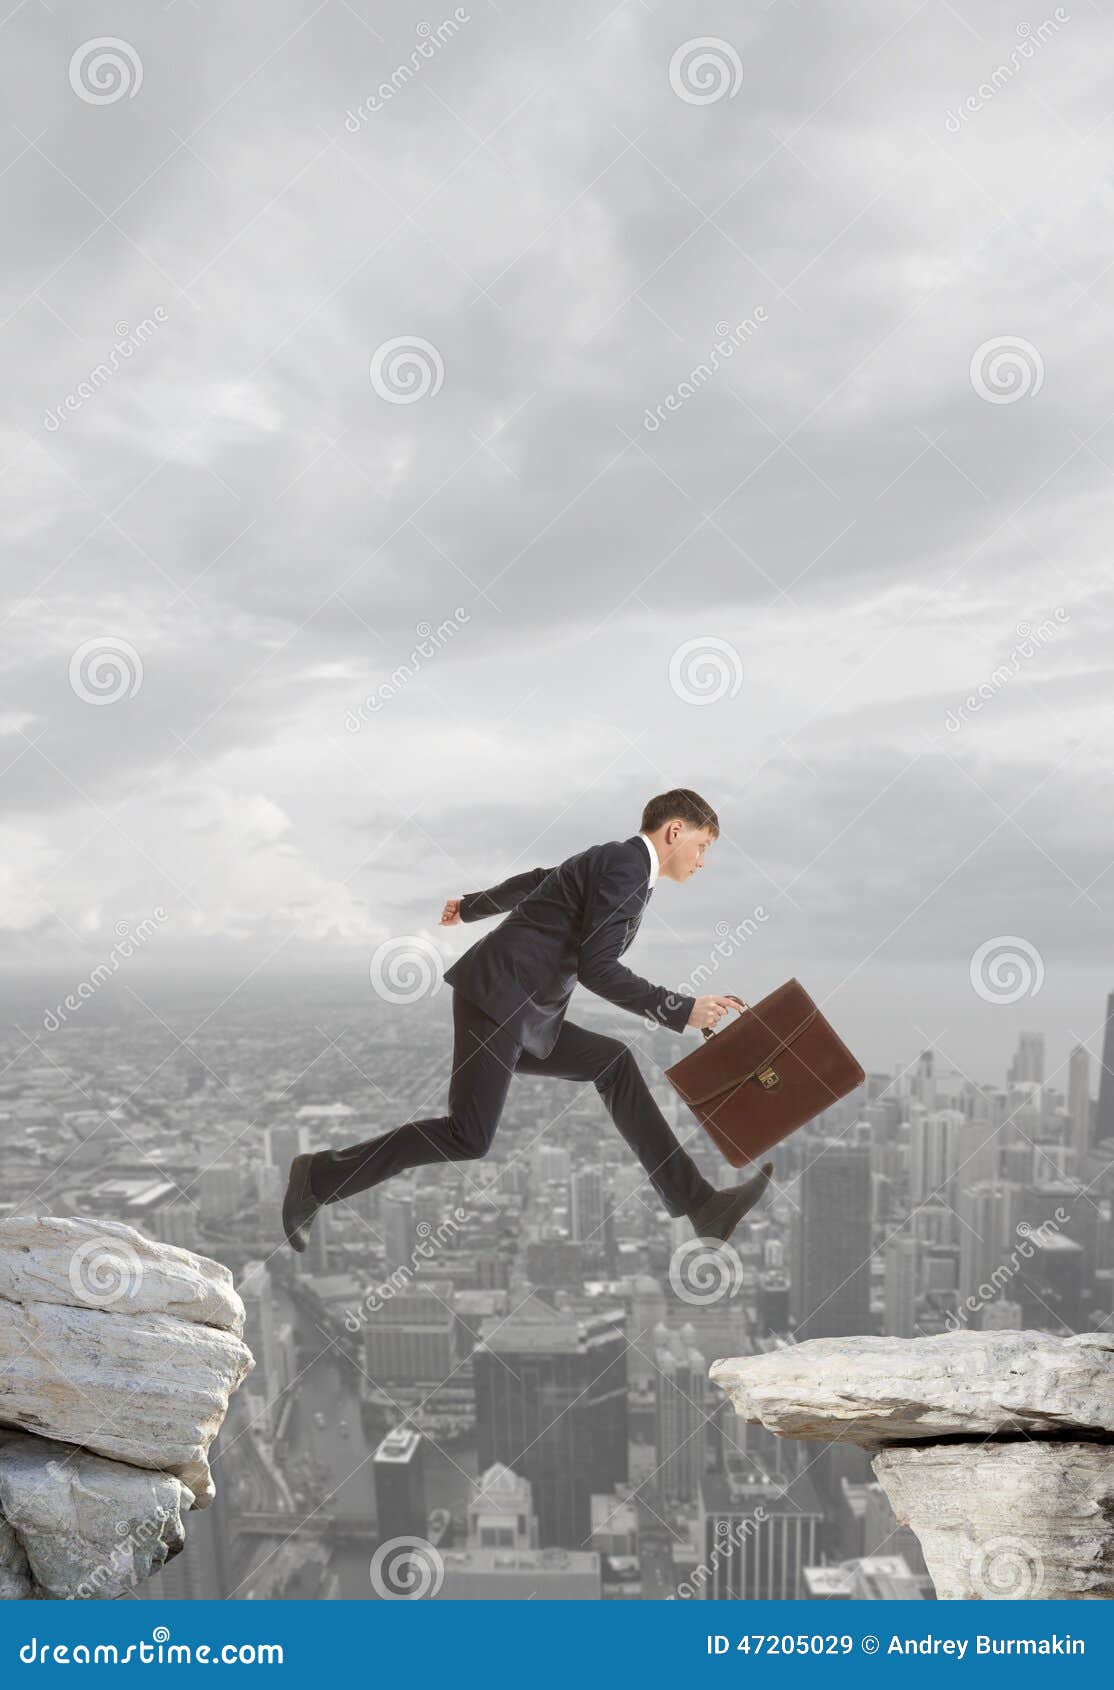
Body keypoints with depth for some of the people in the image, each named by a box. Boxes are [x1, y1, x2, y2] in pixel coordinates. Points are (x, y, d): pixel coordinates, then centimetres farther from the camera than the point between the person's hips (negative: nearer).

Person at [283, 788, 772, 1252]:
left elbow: (533, 881, 32)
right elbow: (596, 968, -17)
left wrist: (472, 906, 47)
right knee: (467, 1137, -12)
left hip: (524, 1018, 10)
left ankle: (697, 1203, 7)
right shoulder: (626, 864, -10)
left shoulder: (617, 862, 18)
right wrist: (682, 1011, -13)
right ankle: (319, 1177, 1)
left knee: (615, 1063, 8)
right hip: (497, 998, -10)